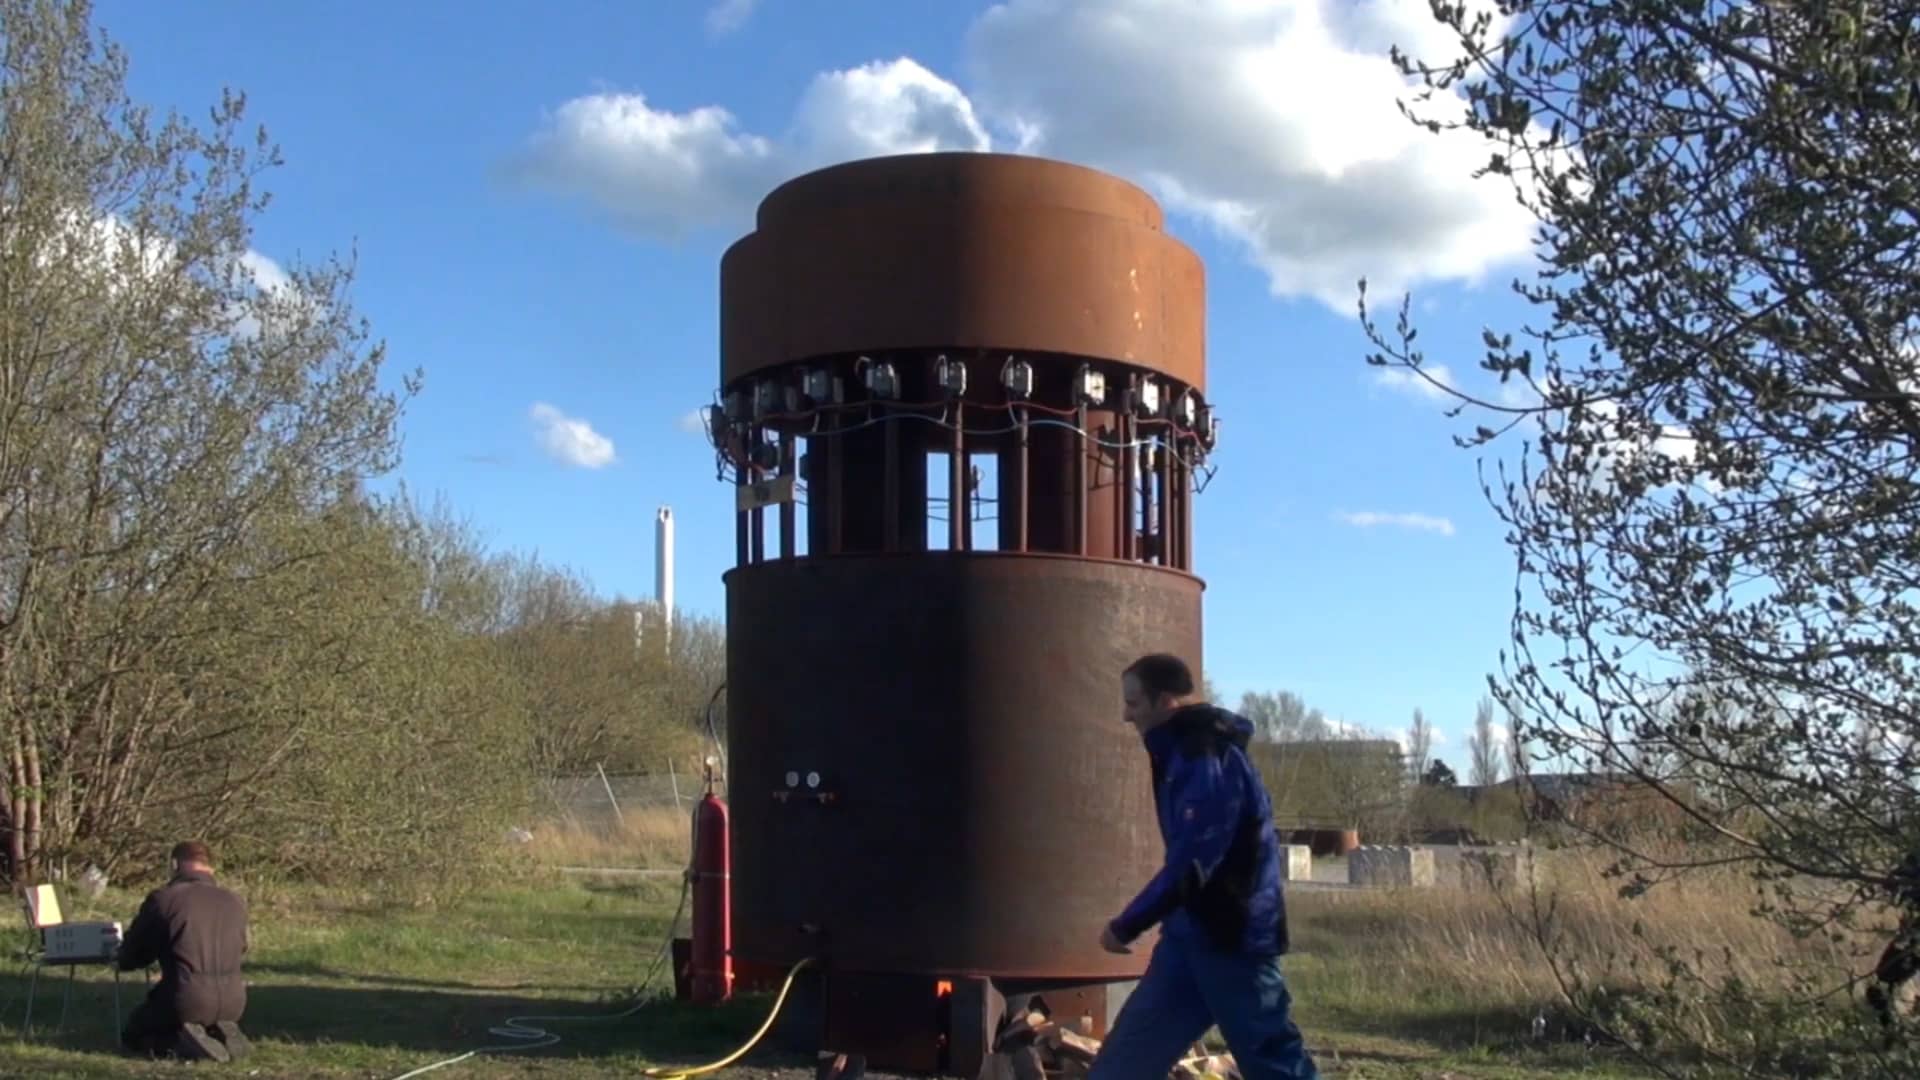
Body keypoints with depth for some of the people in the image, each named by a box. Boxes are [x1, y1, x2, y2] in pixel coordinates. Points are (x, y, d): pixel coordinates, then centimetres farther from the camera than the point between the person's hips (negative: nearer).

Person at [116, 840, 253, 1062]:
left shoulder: (162, 898, -4)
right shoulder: (236, 902, 7)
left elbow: (128, 959, 5)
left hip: (185, 1000, -4)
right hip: (232, 1002, 4)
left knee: (133, 1034, 24)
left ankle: (181, 1042, -6)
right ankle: (221, 1034, 3)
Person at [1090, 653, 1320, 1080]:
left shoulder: (1208, 757, -20)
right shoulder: (1188, 751, 12)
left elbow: (1192, 862, -25)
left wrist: (1127, 925, -19)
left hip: (1231, 933, -10)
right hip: (1195, 930, 10)